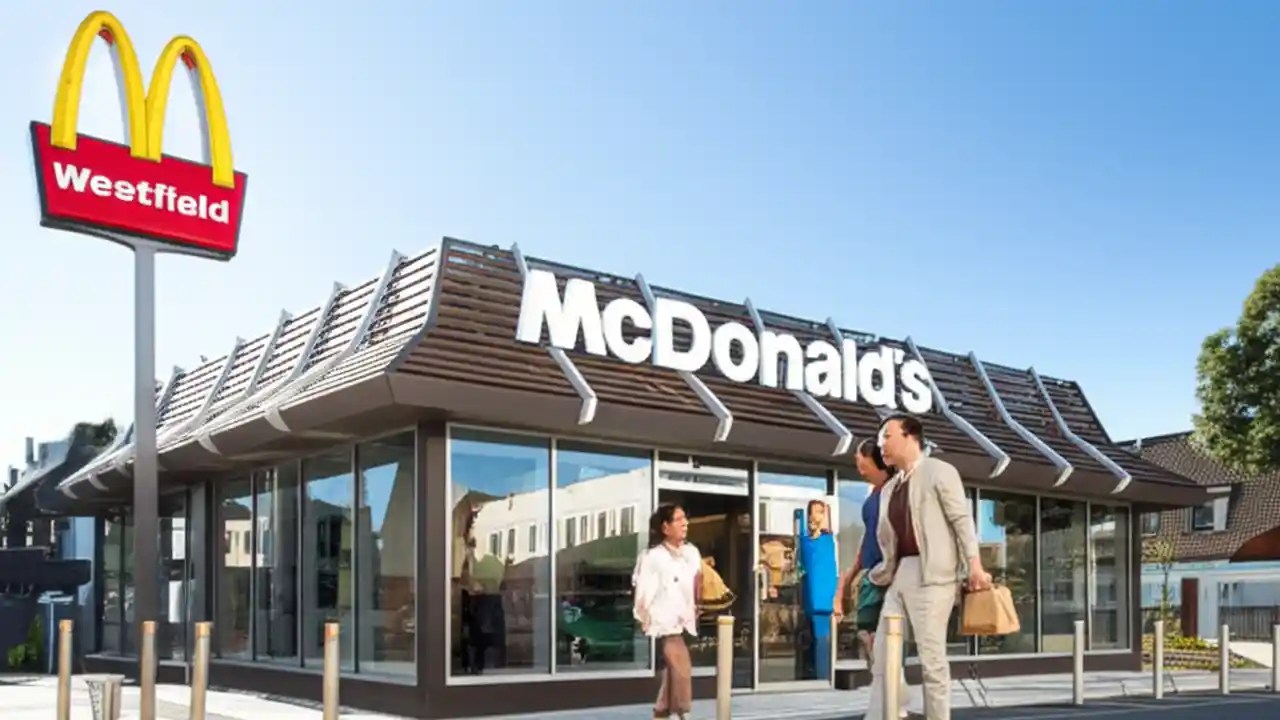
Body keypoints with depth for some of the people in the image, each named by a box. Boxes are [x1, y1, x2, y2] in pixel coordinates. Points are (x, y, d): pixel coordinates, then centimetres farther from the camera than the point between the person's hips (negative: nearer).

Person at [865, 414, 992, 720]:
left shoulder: (939, 471, 2)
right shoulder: (889, 488, 22)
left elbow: (962, 520, -6)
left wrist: (975, 565, -14)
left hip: (931, 574, -7)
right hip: (899, 575, 8)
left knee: (931, 657, -7)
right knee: (882, 656, 3)